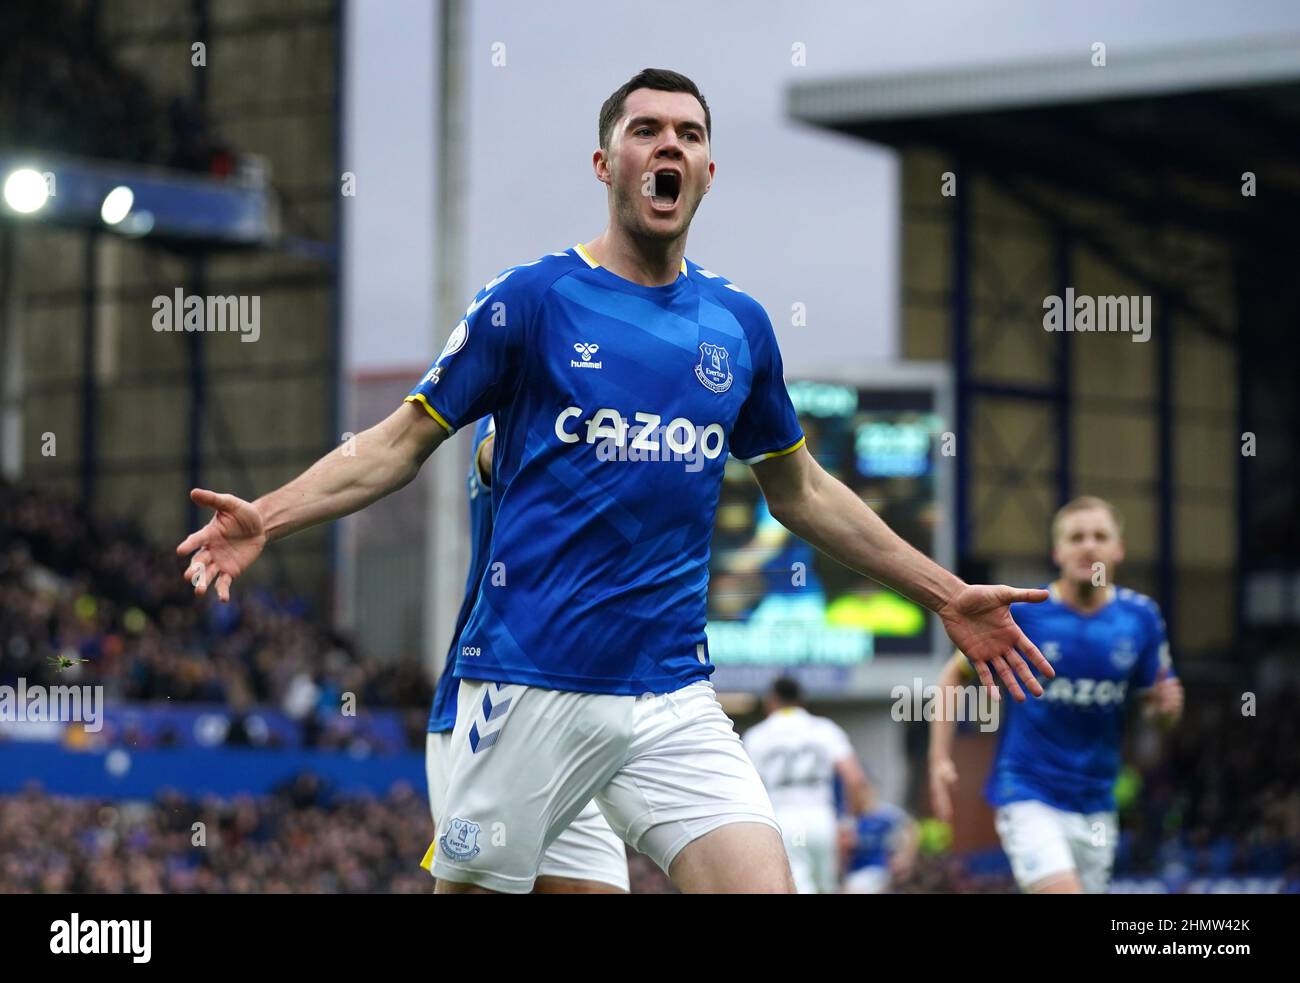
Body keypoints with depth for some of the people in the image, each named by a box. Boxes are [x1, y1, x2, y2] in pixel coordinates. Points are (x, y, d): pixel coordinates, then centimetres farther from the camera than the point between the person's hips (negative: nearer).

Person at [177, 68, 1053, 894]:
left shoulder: (739, 324, 10)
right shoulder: (531, 299, -1)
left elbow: (799, 490, 23)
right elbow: (403, 442, 1)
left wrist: (945, 595, 23)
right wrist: (266, 519, -13)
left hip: (675, 701, 3)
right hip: (528, 686, -3)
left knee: (762, 881, -14)